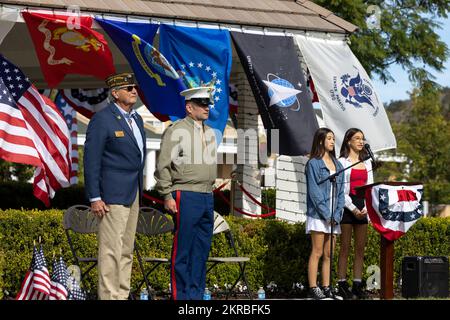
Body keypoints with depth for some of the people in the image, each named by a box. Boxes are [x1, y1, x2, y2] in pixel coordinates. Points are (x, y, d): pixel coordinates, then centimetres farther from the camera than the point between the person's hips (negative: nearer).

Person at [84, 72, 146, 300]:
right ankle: (109, 296, -9)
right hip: (112, 195, -9)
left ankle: (122, 296, 14)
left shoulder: (136, 119, 14)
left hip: (133, 194, 9)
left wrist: (138, 191, 18)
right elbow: (91, 161, -13)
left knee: (126, 251, 10)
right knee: (111, 249, -10)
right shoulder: (102, 120, -11)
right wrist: (94, 198, -17)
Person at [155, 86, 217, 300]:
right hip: (186, 196, -7)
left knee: (202, 249, 9)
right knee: (182, 250, -4)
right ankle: (180, 295, 0)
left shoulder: (209, 132, 16)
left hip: (207, 197, 7)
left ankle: (196, 294, 15)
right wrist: (167, 196, -13)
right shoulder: (176, 131, -7)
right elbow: (163, 166, -9)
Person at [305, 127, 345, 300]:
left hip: (334, 216, 6)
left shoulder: (337, 164, 15)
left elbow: (341, 191, 12)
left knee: (328, 254, 6)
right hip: (318, 214, -6)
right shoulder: (313, 163, -3)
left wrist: (337, 214, -1)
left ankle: (326, 288, 8)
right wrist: (326, 214, -14)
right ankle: (313, 288, -4)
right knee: (317, 252, -6)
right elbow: (314, 192, -9)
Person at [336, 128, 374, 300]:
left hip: (363, 207, 5)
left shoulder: (367, 162, 15)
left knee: (360, 248, 3)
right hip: (347, 206, -5)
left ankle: (357, 284, 6)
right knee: (345, 247, -4)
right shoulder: (342, 162, -2)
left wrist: (366, 207, -3)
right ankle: (342, 284, -1)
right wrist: (353, 209, -14)